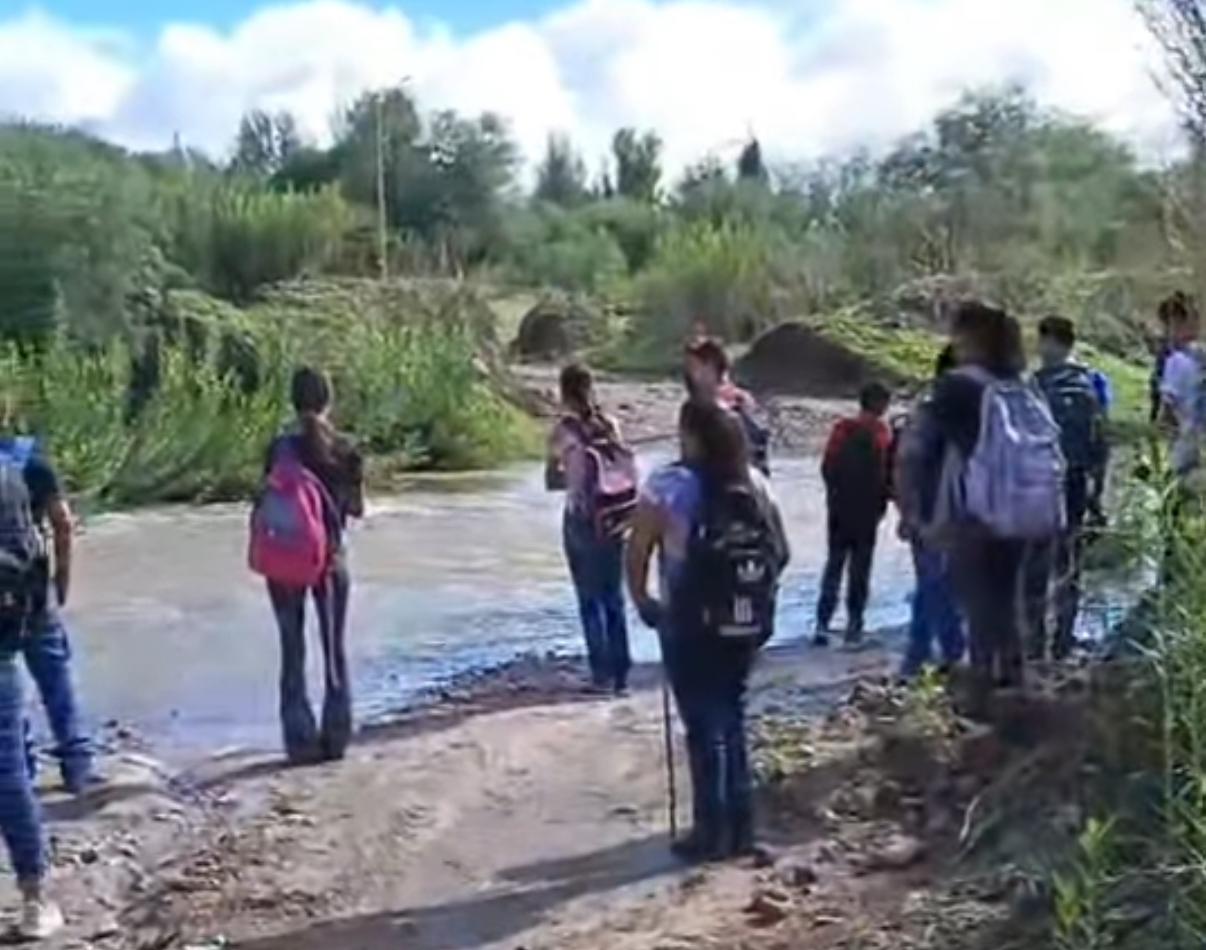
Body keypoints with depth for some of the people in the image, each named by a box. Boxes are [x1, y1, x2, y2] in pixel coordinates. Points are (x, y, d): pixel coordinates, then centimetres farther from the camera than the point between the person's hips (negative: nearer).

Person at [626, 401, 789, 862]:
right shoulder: (755, 482, 4)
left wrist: (643, 602, 4)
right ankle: (740, 827, 22)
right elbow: (780, 551, 6)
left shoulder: (667, 485, -10)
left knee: (703, 727, 5)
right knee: (731, 720, 18)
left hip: (690, 625, -5)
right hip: (744, 623, 5)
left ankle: (712, 832, 10)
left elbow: (637, 555, -11)